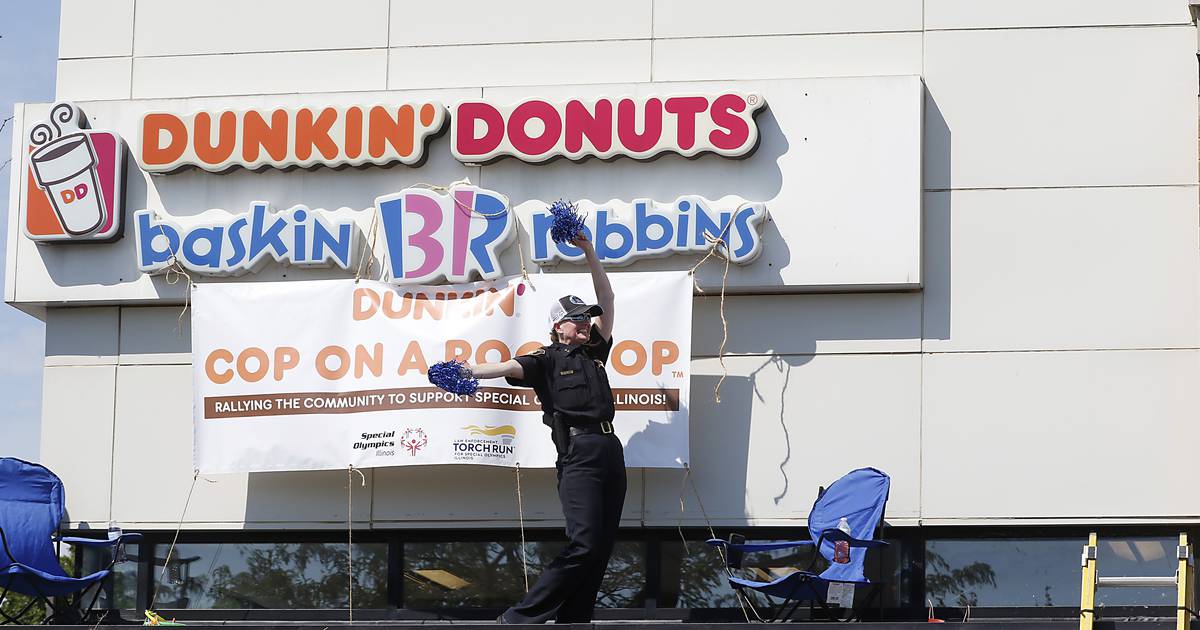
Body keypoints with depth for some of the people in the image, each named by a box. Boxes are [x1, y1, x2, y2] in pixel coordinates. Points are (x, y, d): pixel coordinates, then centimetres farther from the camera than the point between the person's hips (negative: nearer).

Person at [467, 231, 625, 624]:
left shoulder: (594, 352, 22)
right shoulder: (548, 359, 6)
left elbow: (606, 301, 21)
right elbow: (512, 368, -11)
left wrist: (589, 253, 13)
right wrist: (471, 373, -30)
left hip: (610, 449, 7)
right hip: (579, 453, -7)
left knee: (601, 547, 0)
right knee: (584, 544, -18)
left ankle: (572, 622, 1)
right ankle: (521, 618, -16)